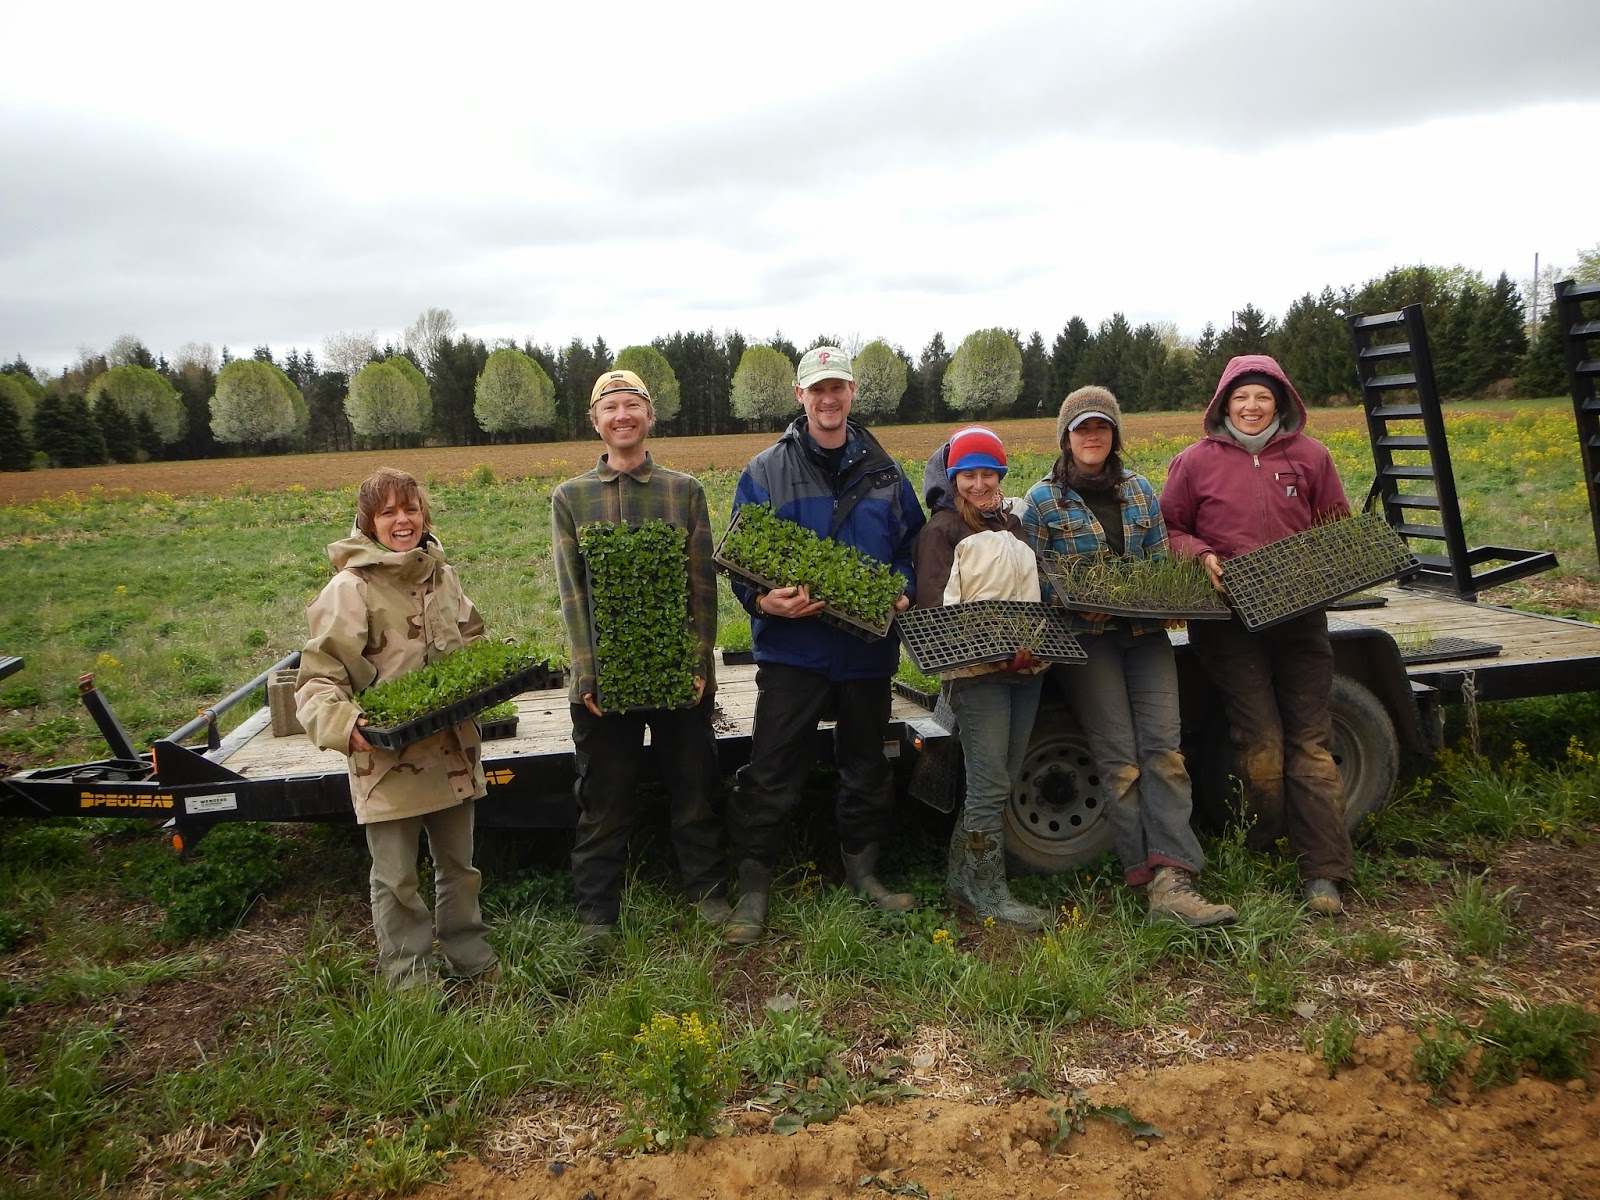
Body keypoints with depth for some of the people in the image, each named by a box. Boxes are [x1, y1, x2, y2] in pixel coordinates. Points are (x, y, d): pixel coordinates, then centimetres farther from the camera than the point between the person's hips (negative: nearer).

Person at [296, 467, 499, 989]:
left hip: (453, 750, 6)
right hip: (387, 756, -5)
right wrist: (343, 723, -32)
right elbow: (318, 676, -15)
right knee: (397, 878, 9)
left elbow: (473, 643, 19)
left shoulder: (442, 574, 5)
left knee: (459, 863, 20)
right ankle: (407, 975, 28)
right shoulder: (351, 587, -14)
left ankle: (470, 956, 38)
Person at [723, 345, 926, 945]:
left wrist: (901, 592, -7)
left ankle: (862, 868, 34)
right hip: (793, 645, -3)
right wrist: (764, 600, -21)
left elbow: (912, 544, 13)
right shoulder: (765, 472, 0)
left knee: (867, 765, 16)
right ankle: (754, 885, 12)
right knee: (771, 772, -2)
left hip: (869, 647, 3)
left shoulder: (883, 472, 8)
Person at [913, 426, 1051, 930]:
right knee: (990, 787, -7)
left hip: (1026, 668, 7)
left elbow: (1035, 594, 20)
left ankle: (963, 878, 20)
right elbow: (933, 605, -12)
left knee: (1001, 779, 10)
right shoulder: (942, 530, -2)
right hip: (975, 673, -7)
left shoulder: (1012, 526, 19)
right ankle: (988, 891, 5)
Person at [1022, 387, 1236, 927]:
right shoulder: (1043, 500, 3)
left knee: (1163, 747, -13)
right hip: (1085, 635, -3)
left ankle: (1172, 881, -18)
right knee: (1120, 760, -9)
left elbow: (1161, 563, 17)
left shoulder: (1140, 490, 14)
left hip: (1145, 631, 3)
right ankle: (1151, 878, -7)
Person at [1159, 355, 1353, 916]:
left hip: (1300, 616, 2)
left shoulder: (1309, 456, 8)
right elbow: (1169, 531, 10)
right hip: (1231, 619, -2)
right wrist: (1201, 555, -9)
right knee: (1261, 740, -6)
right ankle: (1264, 845, 15)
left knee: (1311, 740, 0)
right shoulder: (1197, 461, 4)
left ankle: (1324, 871, 4)